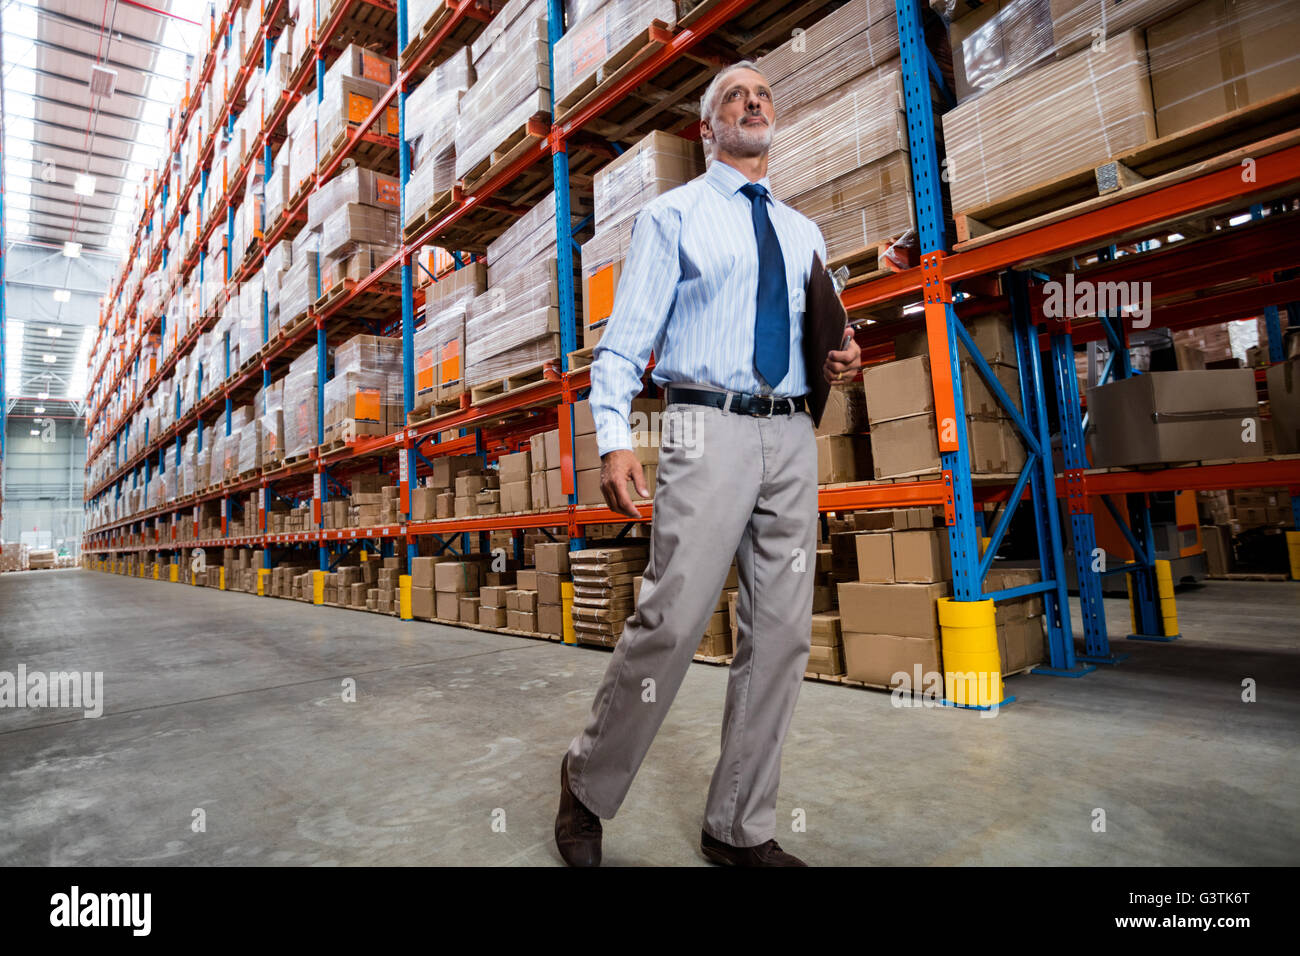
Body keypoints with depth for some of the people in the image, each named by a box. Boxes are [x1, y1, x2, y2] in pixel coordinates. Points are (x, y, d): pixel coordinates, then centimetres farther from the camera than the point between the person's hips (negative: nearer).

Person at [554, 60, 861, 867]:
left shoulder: (804, 234, 23)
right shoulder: (672, 215, 9)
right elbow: (626, 338, -1)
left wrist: (838, 363, 4)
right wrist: (614, 438, -15)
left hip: (792, 437, 6)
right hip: (709, 430, -5)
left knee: (783, 635, 3)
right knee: (672, 621, -12)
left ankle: (741, 829, 18)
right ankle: (588, 789, 13)